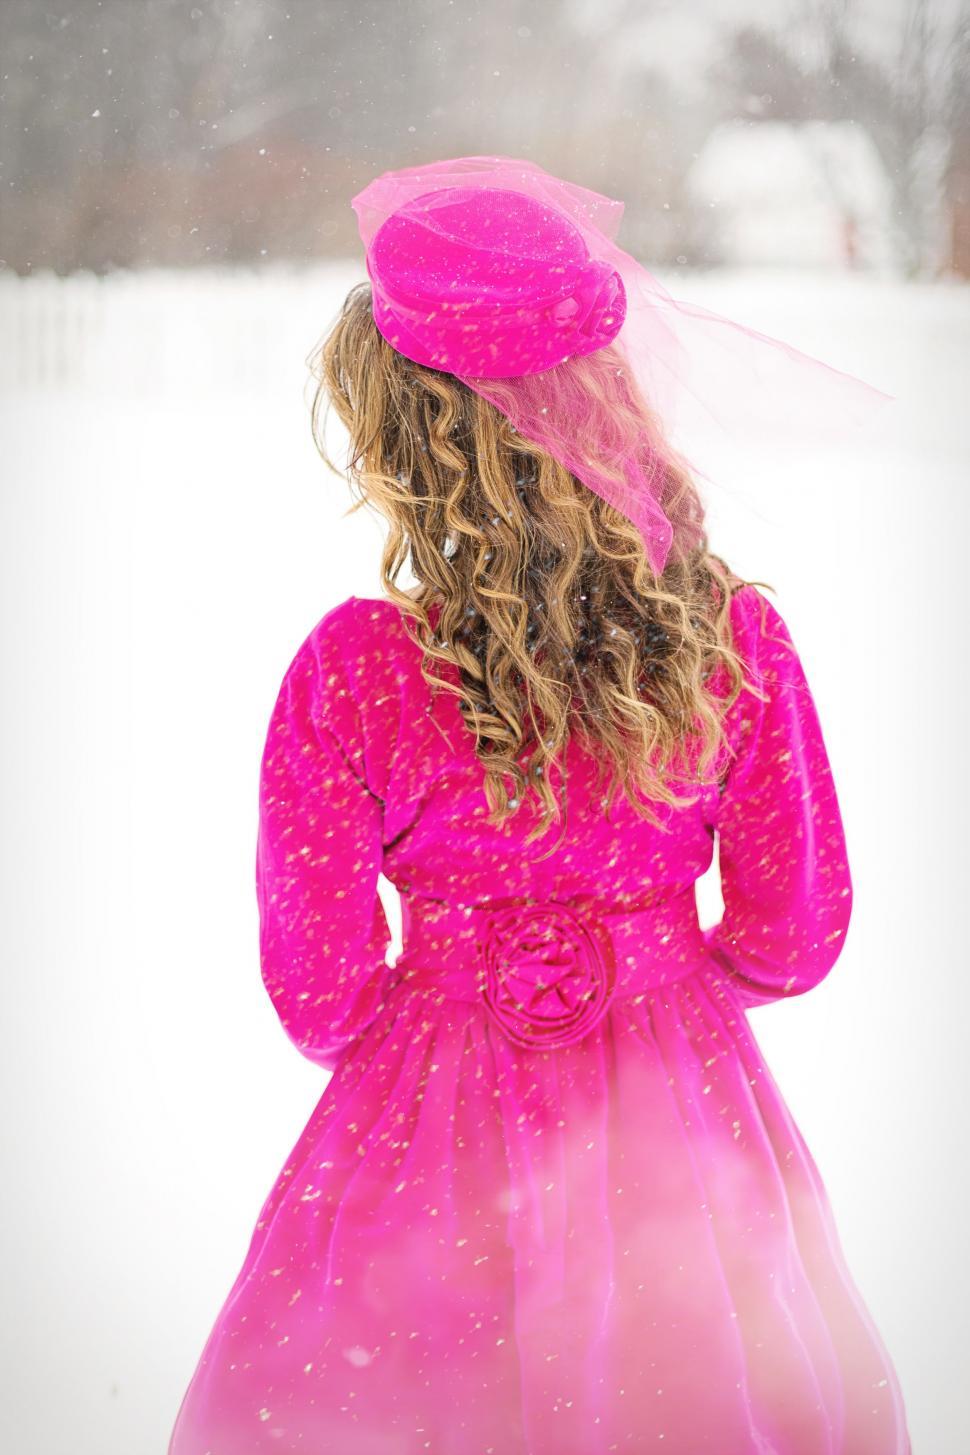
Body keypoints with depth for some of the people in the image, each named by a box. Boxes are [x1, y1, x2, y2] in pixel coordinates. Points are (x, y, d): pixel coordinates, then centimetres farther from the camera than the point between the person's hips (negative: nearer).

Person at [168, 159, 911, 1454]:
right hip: (687, 1117, 2)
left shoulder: (351, 673, -20)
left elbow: (320, 995, -11)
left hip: (440, 1117, -2)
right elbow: (797, 934, -3)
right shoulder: (736, 637, -13)